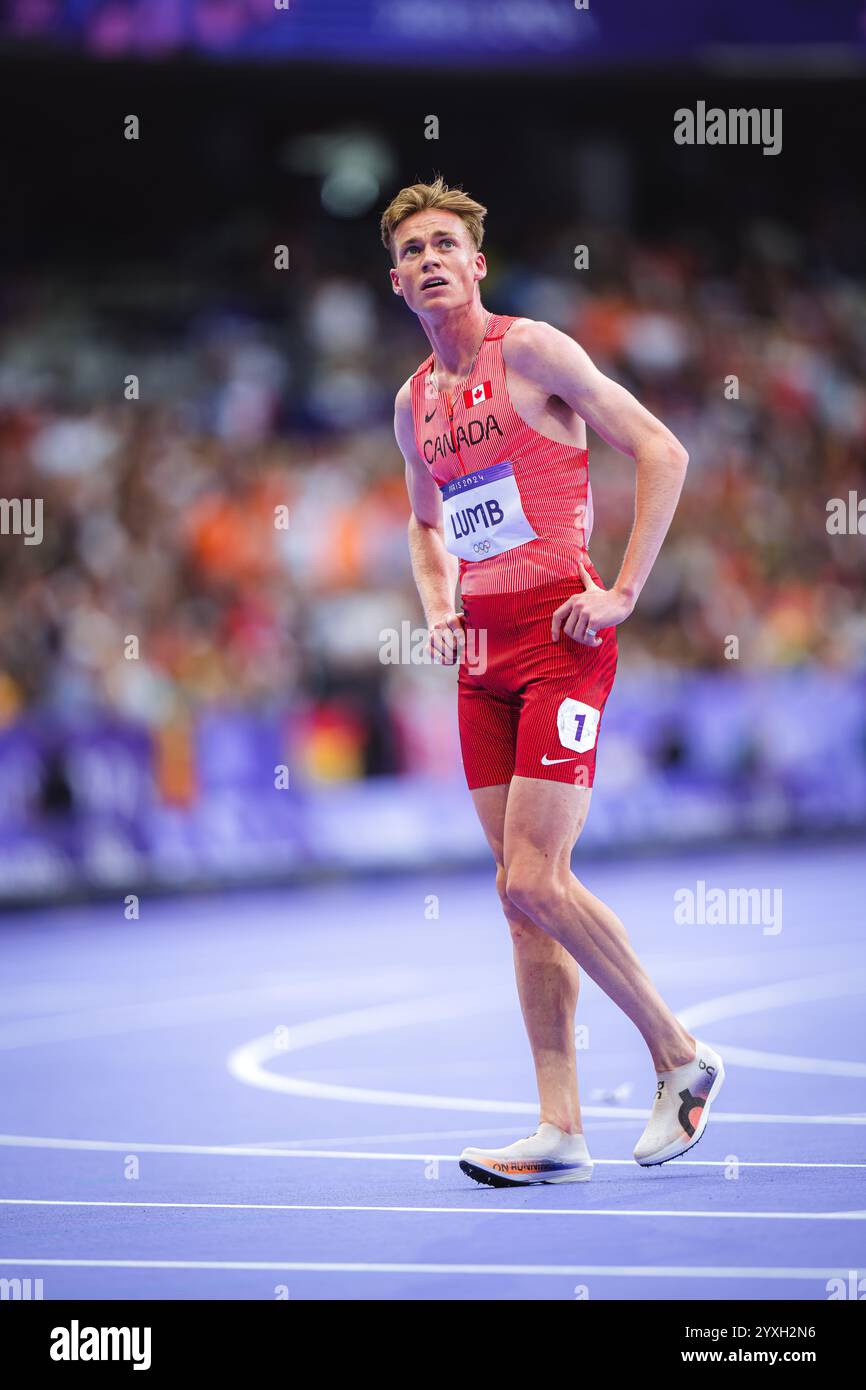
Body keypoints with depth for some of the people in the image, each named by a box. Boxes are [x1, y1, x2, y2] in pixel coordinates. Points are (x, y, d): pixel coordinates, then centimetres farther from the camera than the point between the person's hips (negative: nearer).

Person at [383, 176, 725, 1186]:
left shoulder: (529, 349, -6)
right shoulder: (414, 403, 15)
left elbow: (661, 452, -9)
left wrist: (622, 592, -13)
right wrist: (436, 610, 12)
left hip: (559, 636, -7)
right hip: (482, 653, 7)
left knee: (533, 882, -15)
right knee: (523, 893, 3)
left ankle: (680, 1056, 3)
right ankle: (559, 1130, 4)